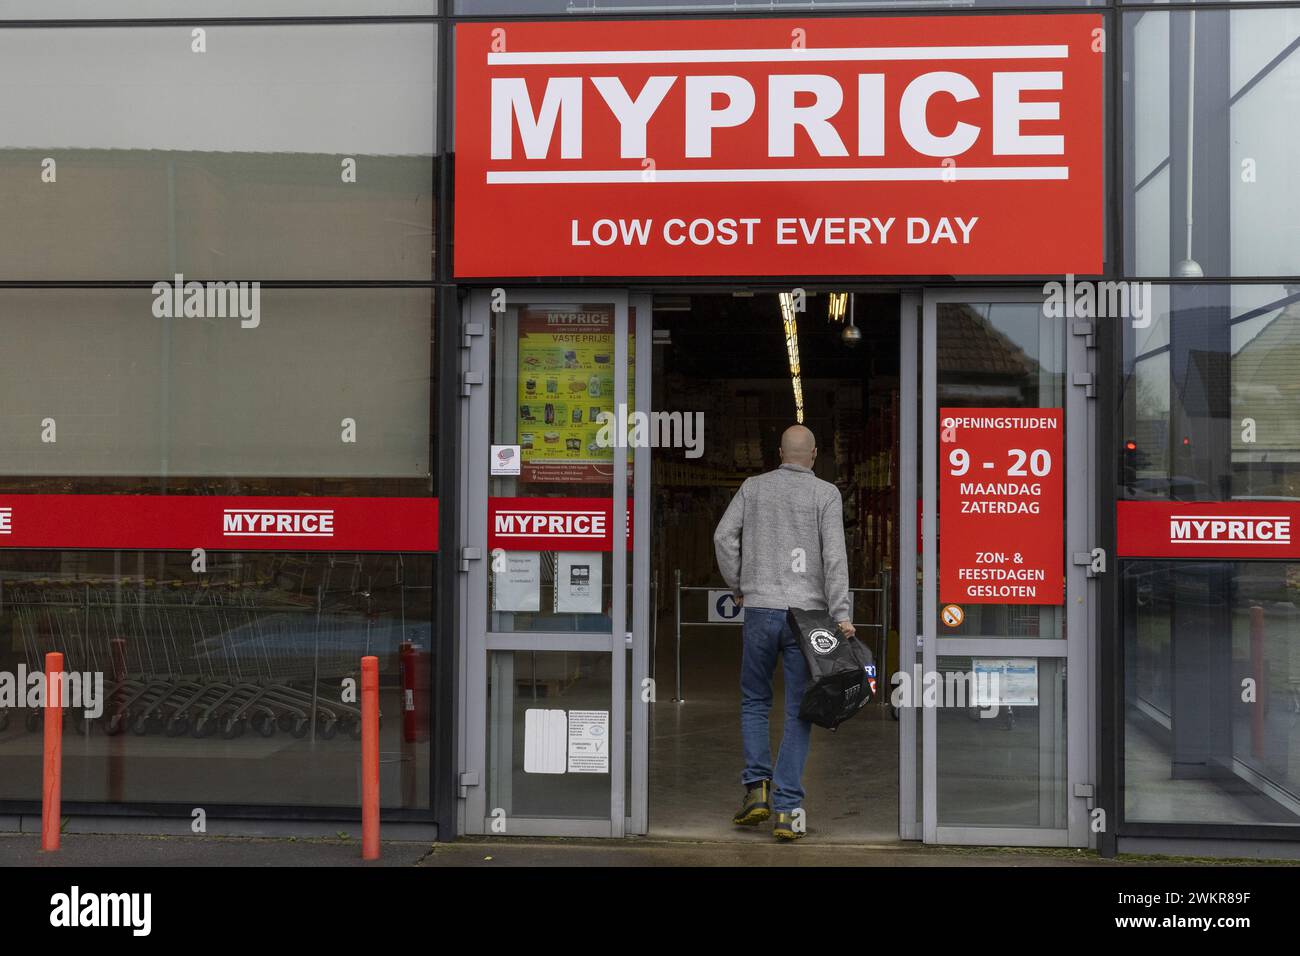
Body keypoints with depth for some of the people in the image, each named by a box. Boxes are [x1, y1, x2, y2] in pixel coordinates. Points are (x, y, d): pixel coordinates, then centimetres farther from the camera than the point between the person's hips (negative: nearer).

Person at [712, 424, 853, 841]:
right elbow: (834, 554, -7)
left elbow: (724, 535, 1)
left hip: (760, 609, 1)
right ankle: (786, 809, 0)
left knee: (754, 701, 17)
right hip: (808, 612, -1)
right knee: (798, 713, 3)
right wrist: (840, 614, -10)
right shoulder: (826, 493, 2)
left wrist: (738, 588, 11)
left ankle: (757, 788, 4)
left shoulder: (754, 486, 8)